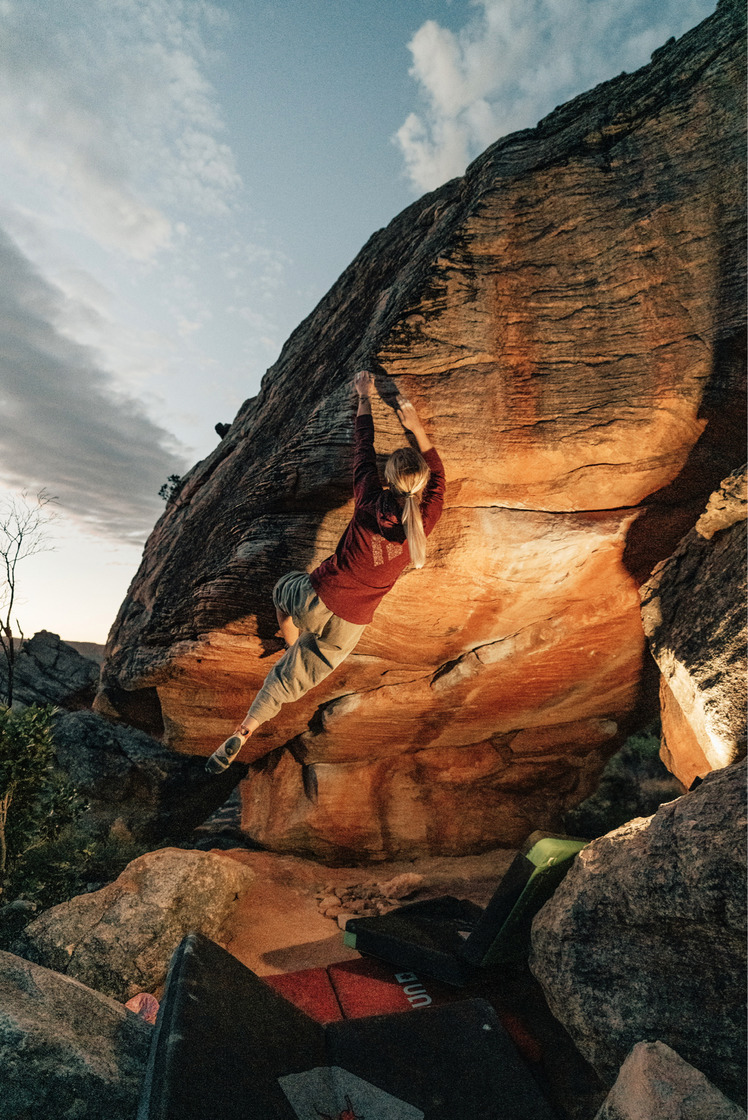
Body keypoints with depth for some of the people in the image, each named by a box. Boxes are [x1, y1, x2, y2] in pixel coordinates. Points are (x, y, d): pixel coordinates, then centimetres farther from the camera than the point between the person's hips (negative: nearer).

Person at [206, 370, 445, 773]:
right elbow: (438, 477, 11)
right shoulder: (425, 522, -10)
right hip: (349, 625, 2)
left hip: (315, 598, -1)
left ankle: (292, 644, 49)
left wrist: (365, 396, 17)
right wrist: (417, 428, 14)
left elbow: (363, 448, 2)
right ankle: (243, 733, 19)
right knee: (290, 679, 17)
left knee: (284, 586, 36)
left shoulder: (370, 504, -14)